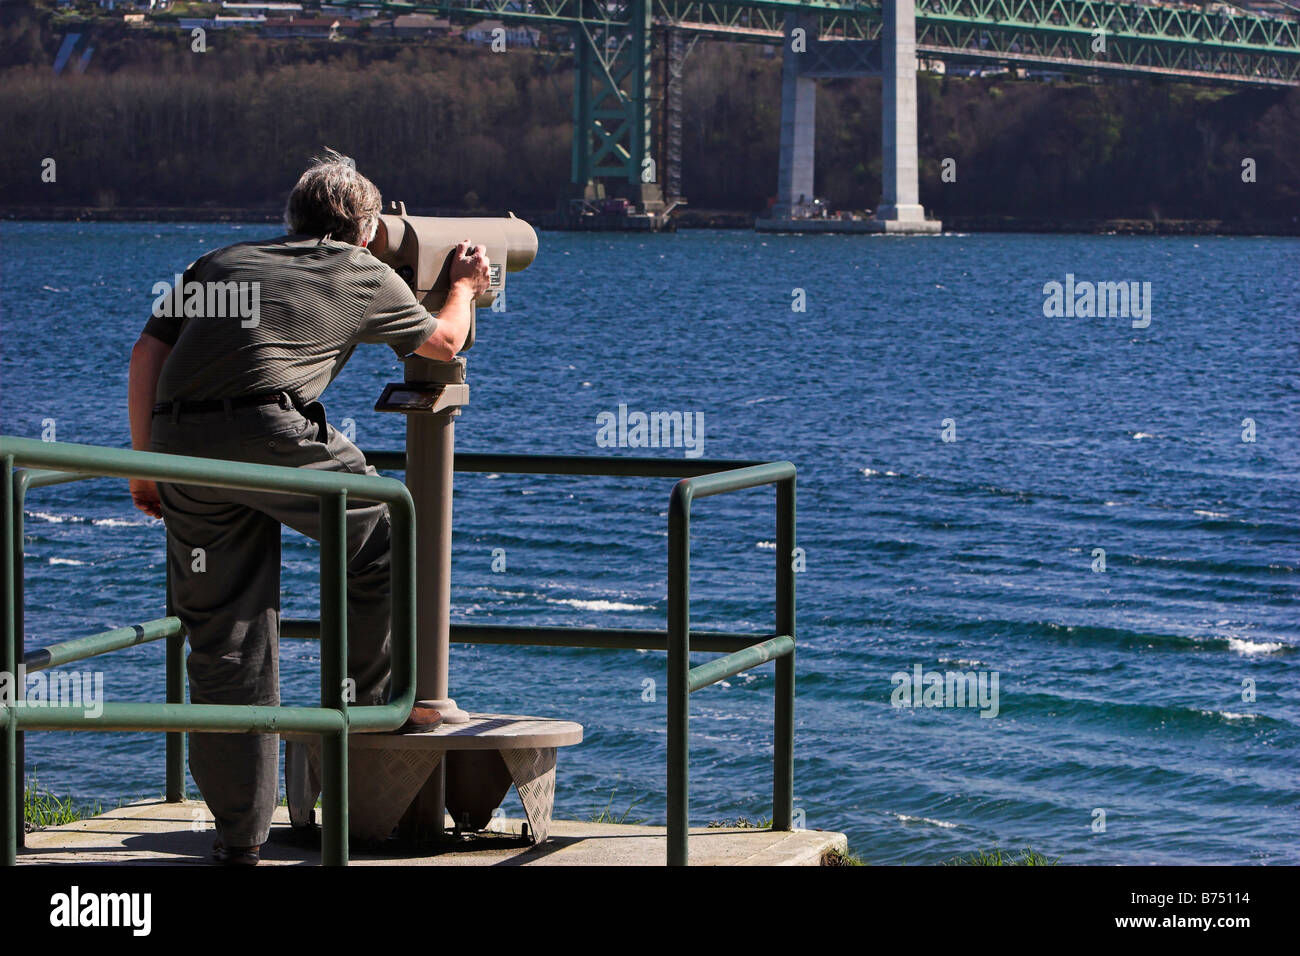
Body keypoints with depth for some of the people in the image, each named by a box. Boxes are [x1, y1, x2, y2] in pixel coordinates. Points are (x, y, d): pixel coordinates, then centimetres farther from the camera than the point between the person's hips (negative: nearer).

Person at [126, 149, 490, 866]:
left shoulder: (217, 264, 28)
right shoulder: (365, 276, 19)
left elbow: (148, 352, 17)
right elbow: (442, 342, 35)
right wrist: (464, 287, 56)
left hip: (178, 437, 4)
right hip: (266, 431, -4)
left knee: (222, 640, 8)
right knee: (380, 538, 22)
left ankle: (238, 833, 10)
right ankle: (373, 699, 29)